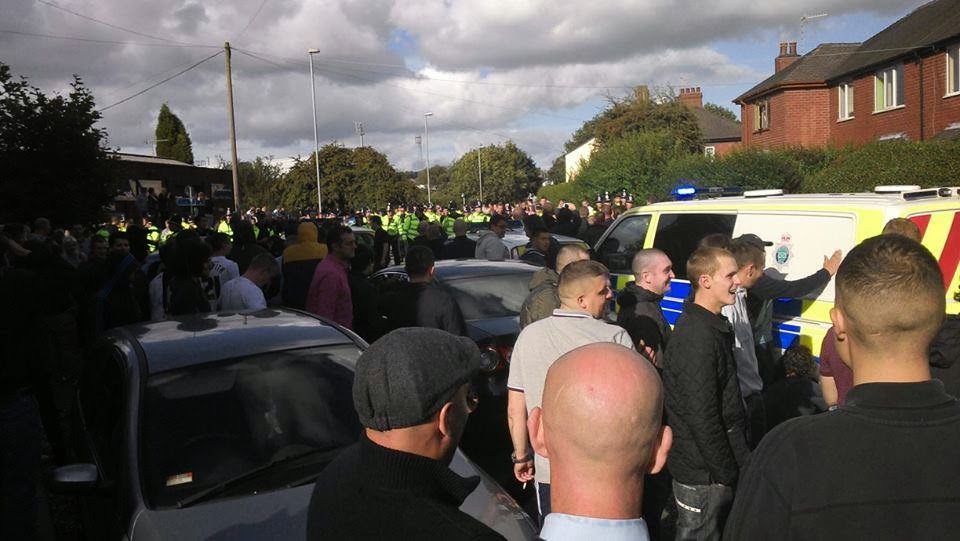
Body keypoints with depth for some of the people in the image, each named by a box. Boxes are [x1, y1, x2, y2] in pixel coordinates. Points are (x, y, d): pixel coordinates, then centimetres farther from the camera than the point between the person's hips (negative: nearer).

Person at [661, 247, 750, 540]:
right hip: (704, 476, -9)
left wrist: (734, 461, 19)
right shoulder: (697, 337, -24)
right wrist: (727, 472, -17)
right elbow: (701, 415, -25)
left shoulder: (712, 326, 9)